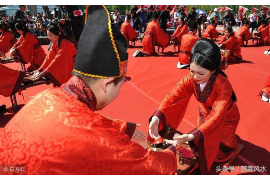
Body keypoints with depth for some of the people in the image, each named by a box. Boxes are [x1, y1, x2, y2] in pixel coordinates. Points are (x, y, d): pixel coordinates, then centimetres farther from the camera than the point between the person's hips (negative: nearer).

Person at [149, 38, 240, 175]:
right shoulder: (190, 79, -27)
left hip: (225, 118, -3)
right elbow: (172, 97, -33)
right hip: (205, 114, 4)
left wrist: (190, 136, -58)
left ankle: (229, 138, 37)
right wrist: (157, 117, -52)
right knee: (202, 145, 11)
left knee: (218, 150, 8)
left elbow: (216, 116, -46)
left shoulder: (223, 85, -39)